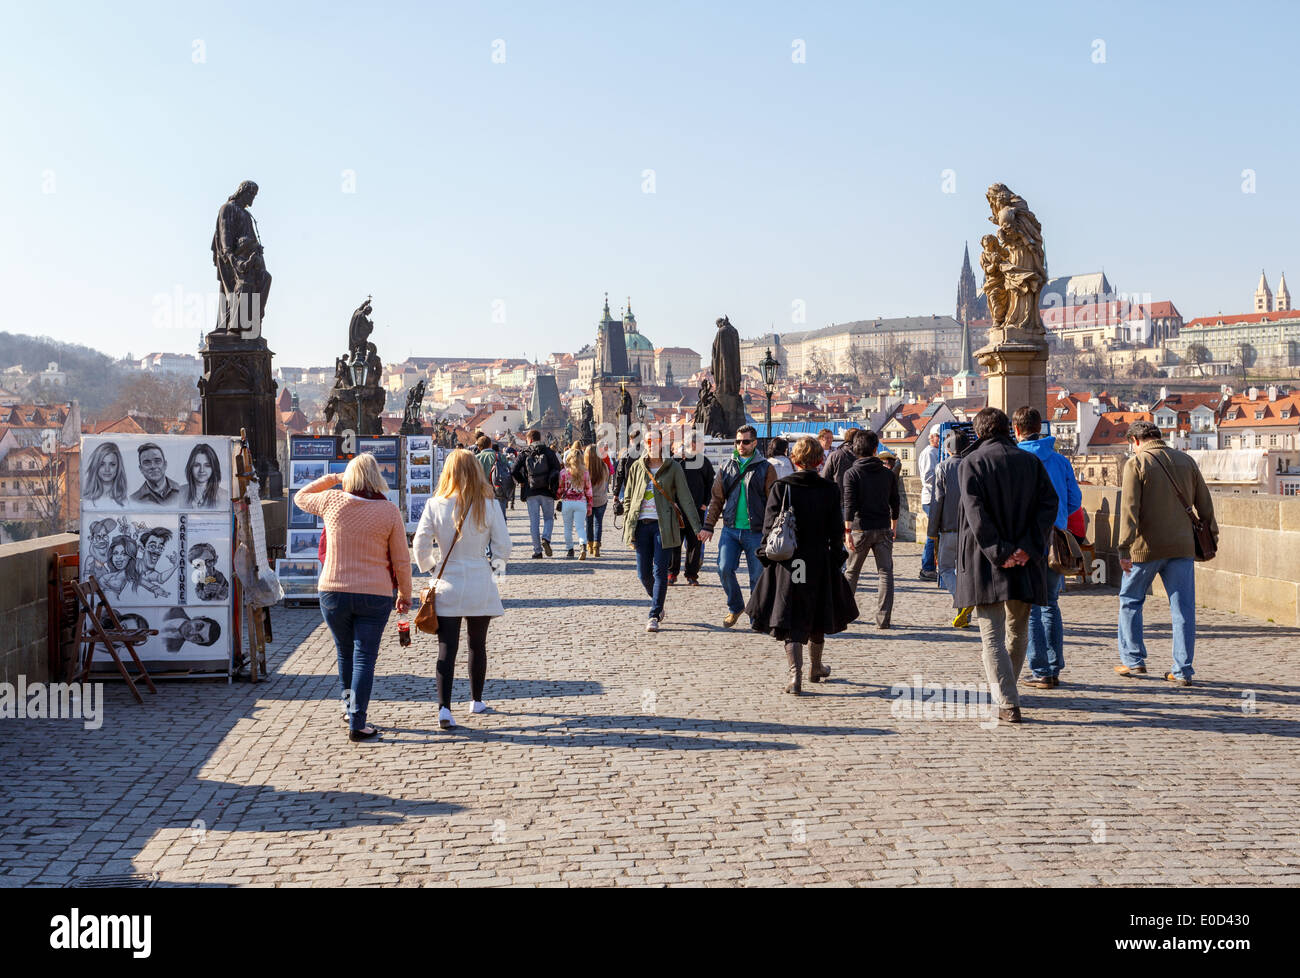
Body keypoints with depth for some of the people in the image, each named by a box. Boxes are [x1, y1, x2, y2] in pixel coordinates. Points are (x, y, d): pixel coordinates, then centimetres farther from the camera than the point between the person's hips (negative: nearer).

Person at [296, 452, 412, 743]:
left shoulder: (332, 502, -4)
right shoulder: (389, 511, -6)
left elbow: (301, 497, 19)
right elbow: (401, 560, -1)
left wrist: (331, 479, 21)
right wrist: (405, 594, 10)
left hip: (334, 591, 2)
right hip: (375, 596, -2)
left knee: (345, 653, 20)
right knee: (365, 658, 3)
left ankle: (350, 707, 31)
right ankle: (357, 724, 1)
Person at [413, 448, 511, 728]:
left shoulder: (435, 505, -6)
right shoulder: (488, 506, -7)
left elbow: (420, 545, -6)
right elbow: (503, 546, -5)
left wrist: (430, 568, 11)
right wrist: (496, 566, 14)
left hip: (447, 584, -1)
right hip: (481, 584, 1)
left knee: (447, 648, 1)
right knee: (477, 645, 17)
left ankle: (444, 706, -11)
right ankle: (476, 700, 30)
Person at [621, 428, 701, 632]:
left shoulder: (673, 468, 2)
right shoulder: (636, 467, 9)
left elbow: (685, 498, 2)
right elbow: (627, 499, 13)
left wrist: (697, 527, -3)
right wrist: (627, 528, 6)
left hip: (663, 525, -3)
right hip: (641, 524, 3)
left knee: (660, 571, -6)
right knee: (643, 573, 4)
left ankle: (654, 616, 1)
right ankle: (658, 605, 30)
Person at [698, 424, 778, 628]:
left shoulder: (766, 469, 2)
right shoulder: (726, 467, 11)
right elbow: (717, 499, 13)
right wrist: (708, 526, 6)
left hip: (756, 532, -2)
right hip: (730, 529, 2)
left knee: (757, 576, 1)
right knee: (724, 568, -10)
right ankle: (735, 607, 13)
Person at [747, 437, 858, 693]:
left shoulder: (782, 487, -6)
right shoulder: (830, 490, -2)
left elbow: (770, 527, -5)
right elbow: (835, 532, 2)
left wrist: (767, 556, 4)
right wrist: (835, 561, 11)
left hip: (787, 564, -2)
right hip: (820, 564, 2)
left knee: (791, 622, 2)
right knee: (817, 616, 19)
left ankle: (794, 675, -10)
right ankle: (815, 668, 34)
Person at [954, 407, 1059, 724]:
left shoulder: (971, 463, -3)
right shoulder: (1031, 462, 7)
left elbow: (976, 514, -14)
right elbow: (1048, 504, -2)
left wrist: (998, 553, -14)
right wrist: (1028, 548, -8)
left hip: (984, 562, -3)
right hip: (1026, 562, 3)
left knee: (992, 635, -1)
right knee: (1018, 631, 19)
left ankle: (1008, 704, -10)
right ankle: (1004, 690, 32)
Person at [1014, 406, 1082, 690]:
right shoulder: (1061, 460, 6)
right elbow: (1075, 499, 8)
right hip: (1057, 541, 5)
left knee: (1030, 608, 2)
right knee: (1050, 605, 15)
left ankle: (1040, 671, 1)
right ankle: (1055, 669, 16)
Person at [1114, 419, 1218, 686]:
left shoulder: (1136, 463, -6)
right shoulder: (1185, 460, 8)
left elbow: (1129, 509, -13)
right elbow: (1205, 503, 13)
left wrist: (1125, 548, -14)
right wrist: (1211, 536, 23)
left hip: (1147, 546, -4)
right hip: (1182, 546, 4)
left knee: (1130, 600, 14)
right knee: (1183, 607, 5)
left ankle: (1133, 659, 16)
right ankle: (1183, 670, 6)